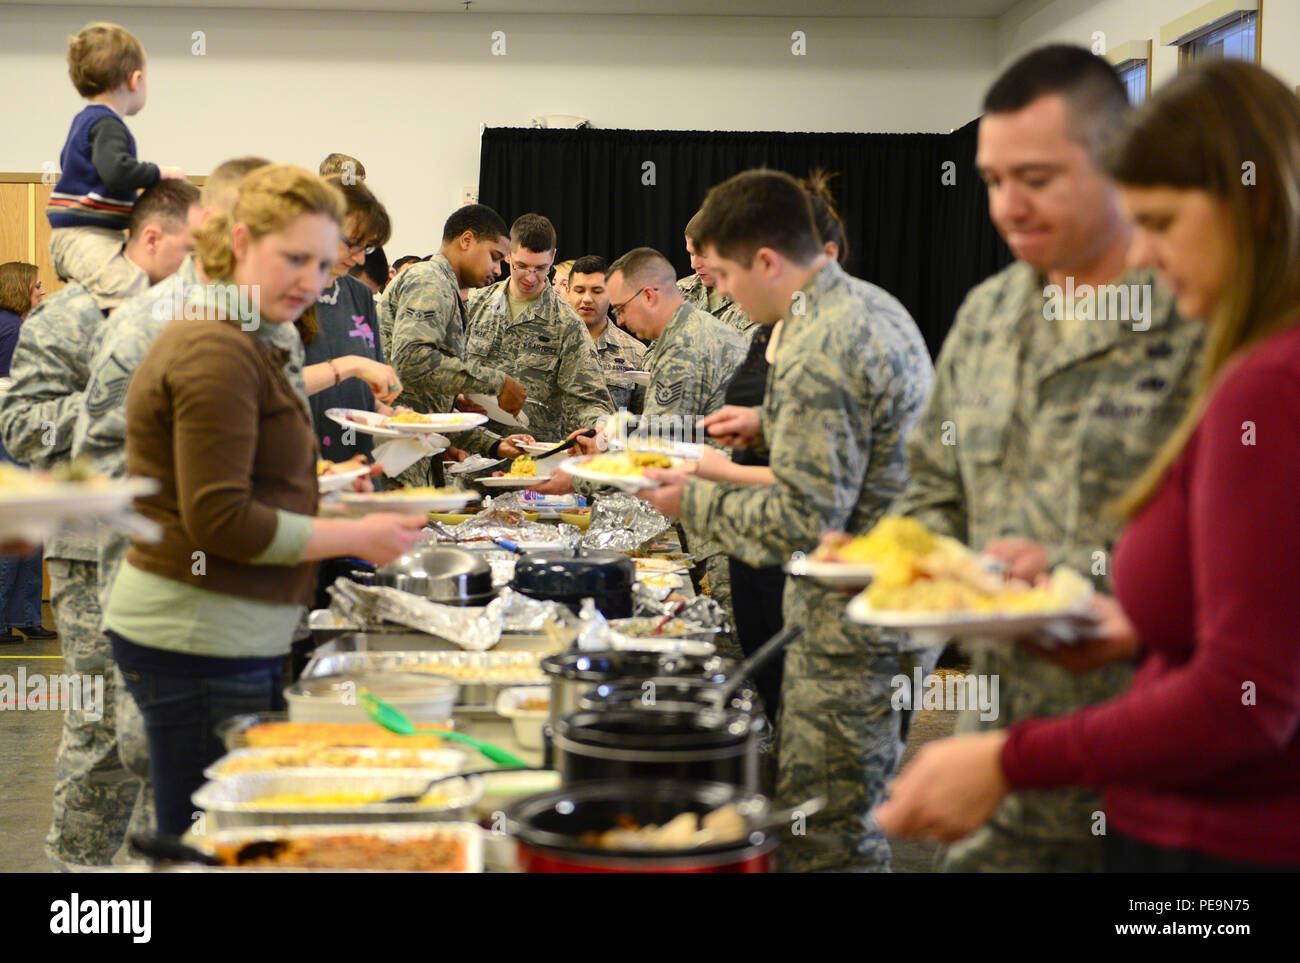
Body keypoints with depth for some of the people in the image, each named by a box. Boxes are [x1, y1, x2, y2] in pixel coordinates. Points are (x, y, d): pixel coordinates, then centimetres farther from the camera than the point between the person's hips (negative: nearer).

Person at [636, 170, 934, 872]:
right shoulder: (874, 304, 8)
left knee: (822, 836, -1)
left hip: (853, 622, -10)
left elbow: (803, 523, -23)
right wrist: (768, 424, 16)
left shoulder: (813, 358, -23)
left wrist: (695, 502, -10)